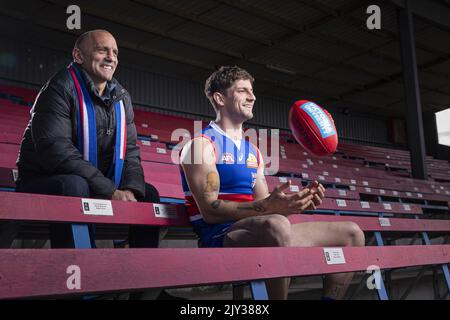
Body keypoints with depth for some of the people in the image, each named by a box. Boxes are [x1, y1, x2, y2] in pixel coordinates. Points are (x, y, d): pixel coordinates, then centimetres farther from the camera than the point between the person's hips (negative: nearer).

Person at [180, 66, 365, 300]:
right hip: (220, 237, -8)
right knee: (276, 225, -42)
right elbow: (210, 211, -15)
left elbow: (265, 208, 16)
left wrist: (297, 202, -3)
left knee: (351, 233, 4)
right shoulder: (202, 143, -4)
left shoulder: (253, 151, 21)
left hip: (265, 234, 8)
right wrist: (267, 206, -26)